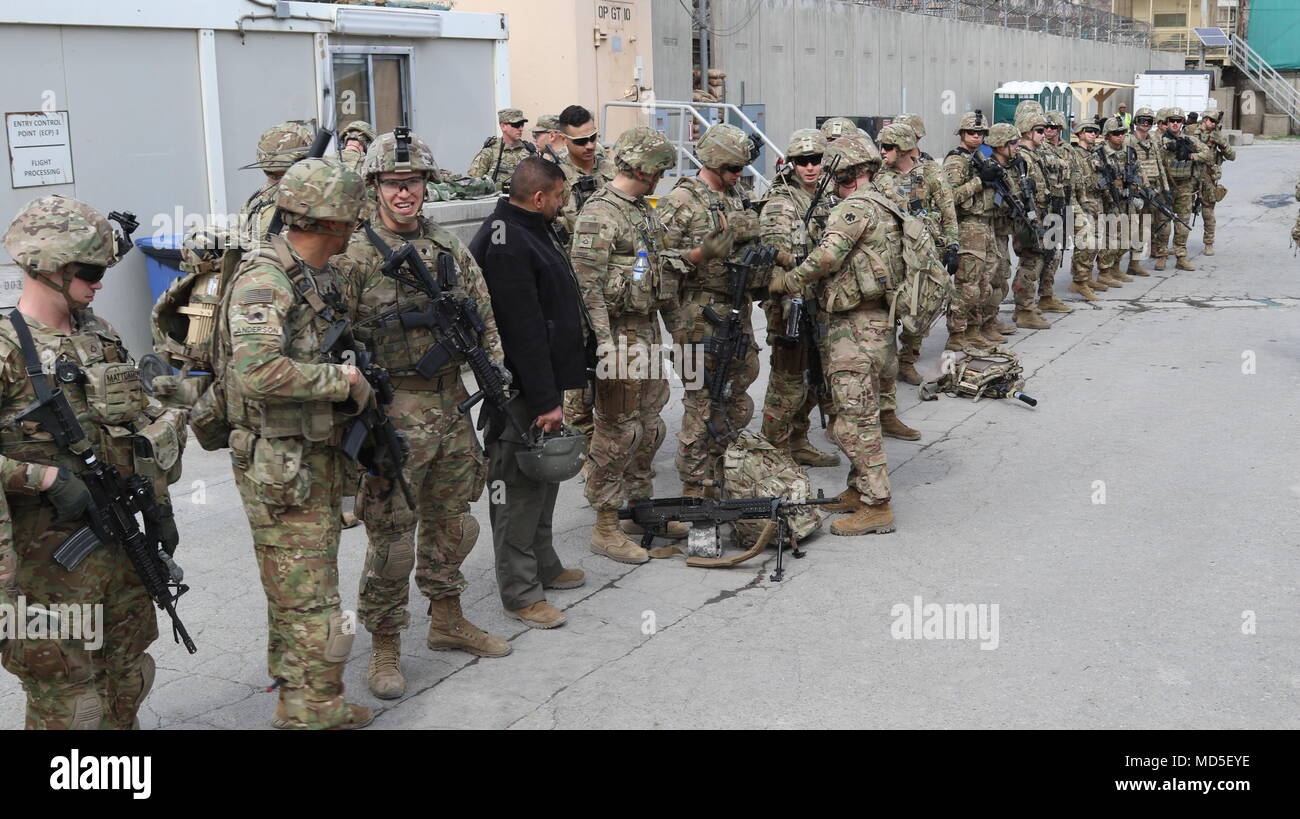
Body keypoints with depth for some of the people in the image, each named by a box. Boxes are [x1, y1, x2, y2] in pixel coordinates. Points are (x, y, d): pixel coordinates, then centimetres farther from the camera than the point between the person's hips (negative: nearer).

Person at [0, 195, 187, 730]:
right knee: (67, 704, 4)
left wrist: (160, 505, 13)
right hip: (50, 560, -7)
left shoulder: (101, 335, 9)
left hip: (122, 541, 7)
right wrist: (44, 476, -24)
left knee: (128, 680, 19)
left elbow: (141, 424, 17)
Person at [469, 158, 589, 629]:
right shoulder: (506, 245, -21)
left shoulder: (530, 233, 14)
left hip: (545, 383, 11)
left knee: (544, 478, 20)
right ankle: (519, 593, 5)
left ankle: (543, 565, 34)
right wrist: (544, 401, -25)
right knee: (520, 488, -3)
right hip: (523, 391, -11)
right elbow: (523, 332, -25)